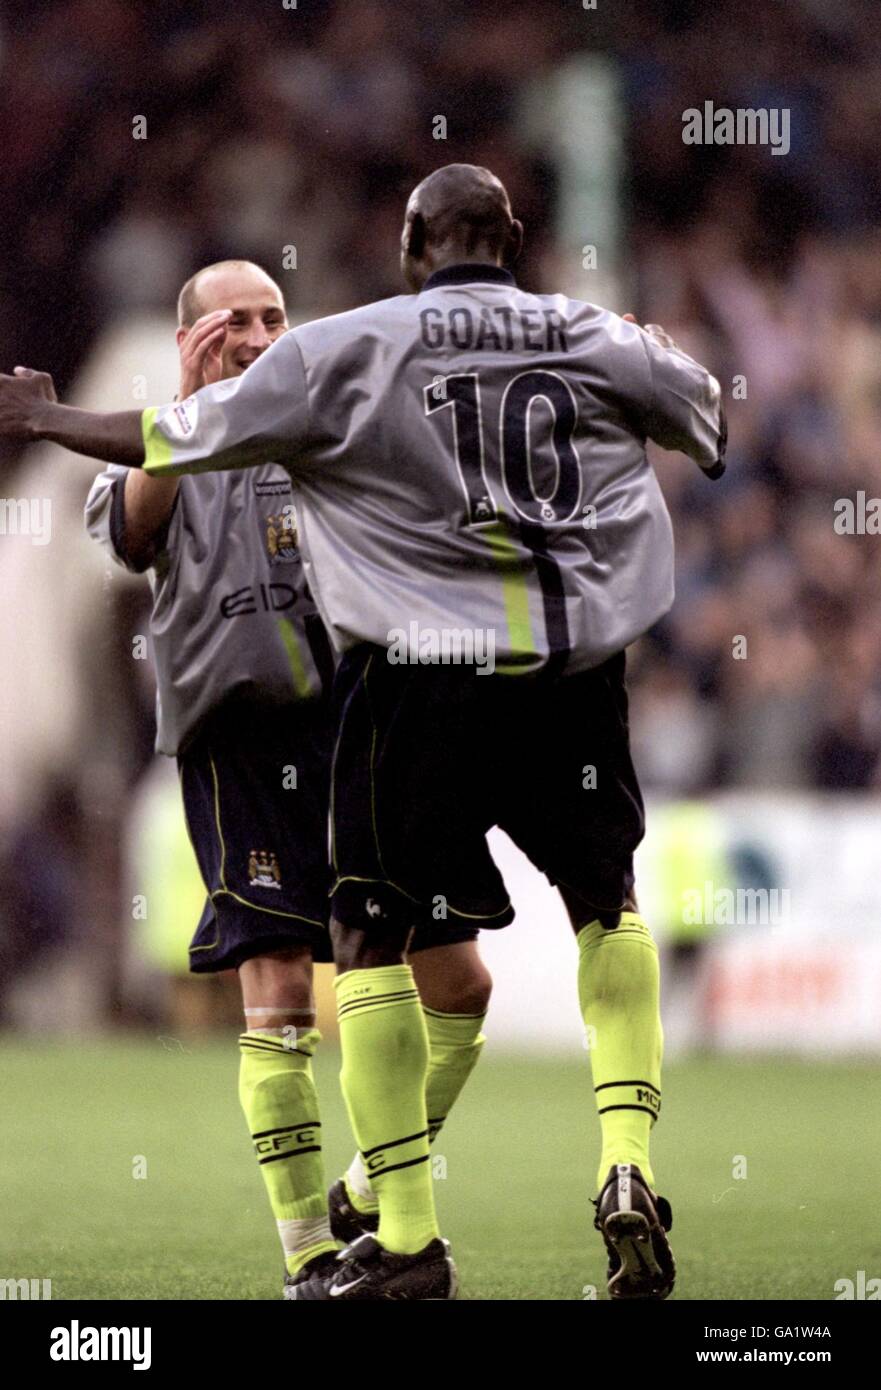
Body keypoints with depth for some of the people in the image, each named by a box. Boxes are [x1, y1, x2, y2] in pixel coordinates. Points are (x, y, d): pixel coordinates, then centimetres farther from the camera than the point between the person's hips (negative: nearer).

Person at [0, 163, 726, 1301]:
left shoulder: (348, 350, -3)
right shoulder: (605, 343, 6)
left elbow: (179, 438, 4)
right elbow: (716, 428, 25)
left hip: (419, 669, -3)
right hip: (575, 667, 3)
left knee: (368, 935, 10)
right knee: (606, 902, 23)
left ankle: (408, 1239, 6)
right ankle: (627, 1166, 4)